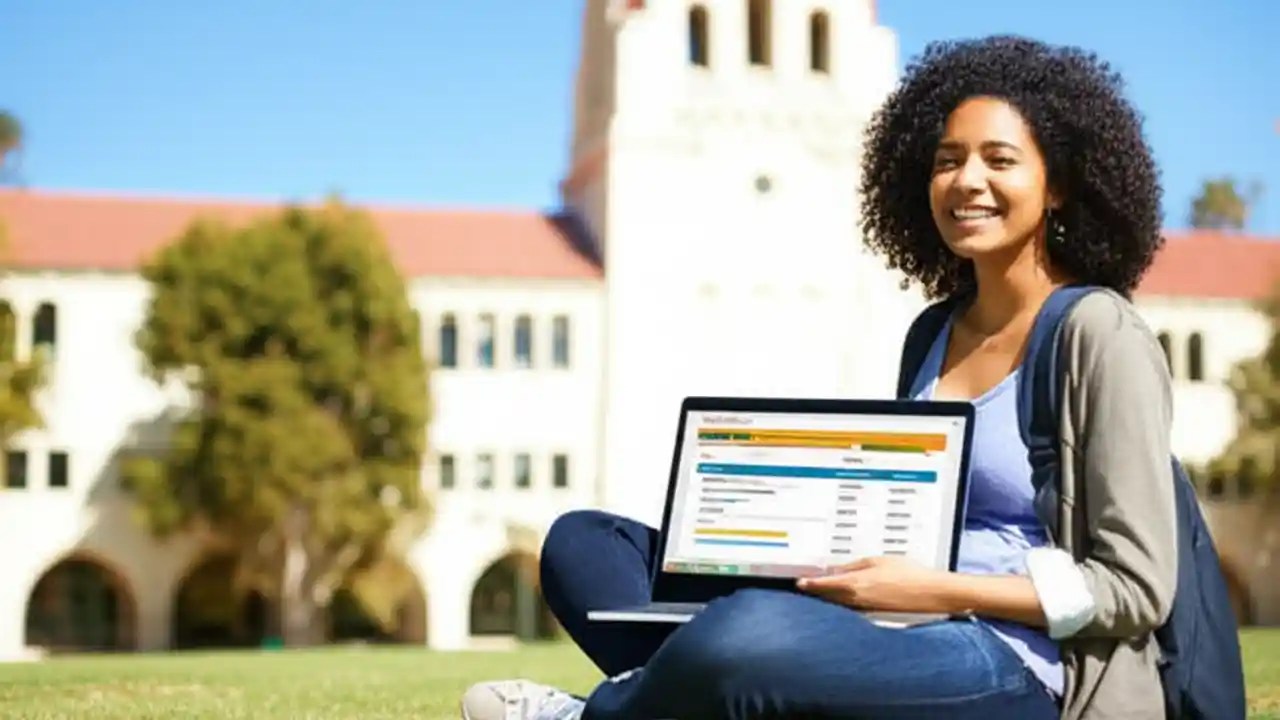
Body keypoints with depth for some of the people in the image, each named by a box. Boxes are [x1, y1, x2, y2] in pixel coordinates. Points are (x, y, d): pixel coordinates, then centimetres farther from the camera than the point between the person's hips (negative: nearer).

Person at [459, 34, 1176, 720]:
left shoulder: (1101, 334, -6)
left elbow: (1137, 587, -9)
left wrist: (937, 589, -18)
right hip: (908, 643, 8)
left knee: (747, 633, -37)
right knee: (583, 542, 4)